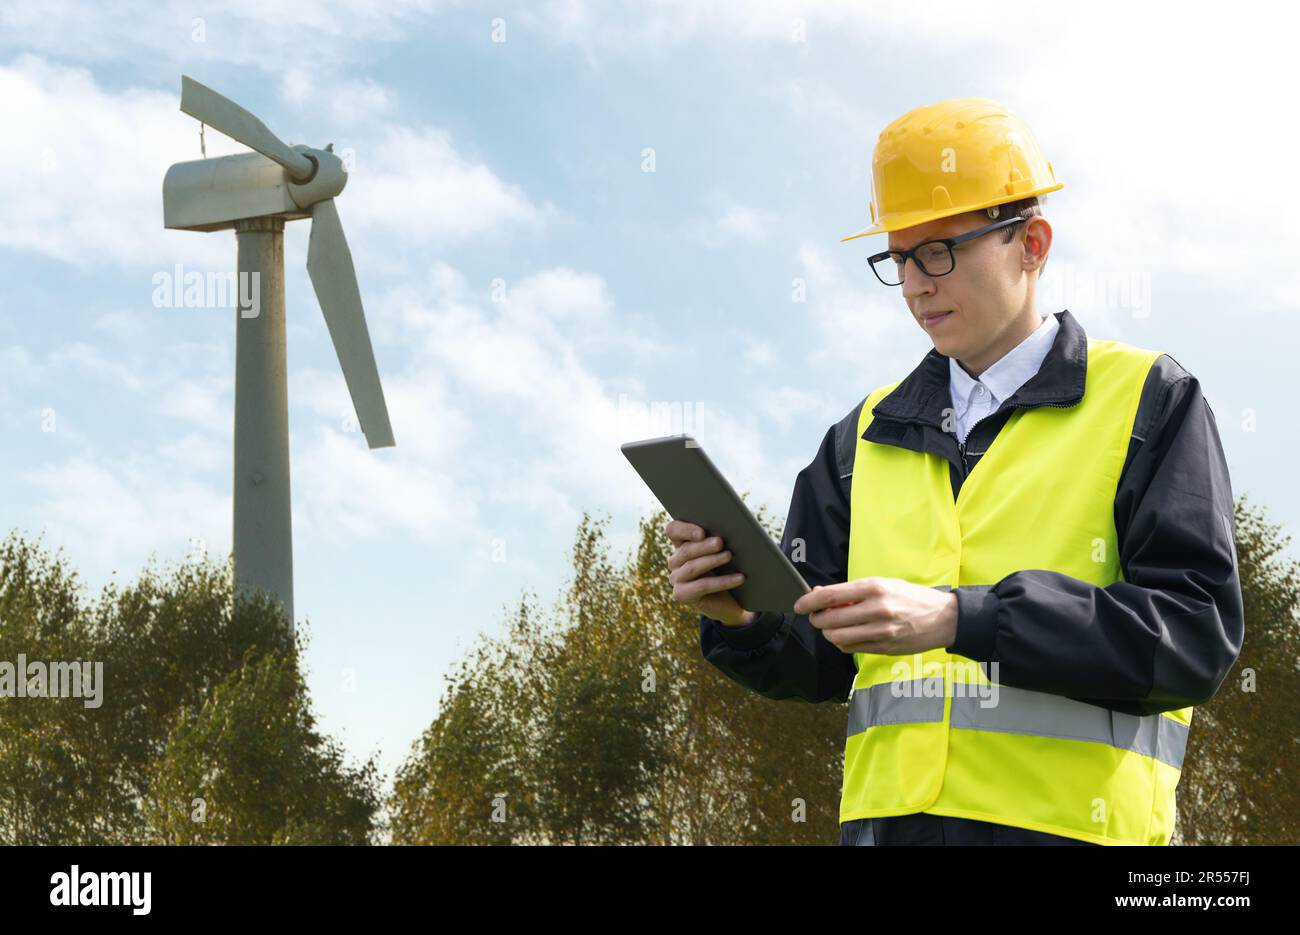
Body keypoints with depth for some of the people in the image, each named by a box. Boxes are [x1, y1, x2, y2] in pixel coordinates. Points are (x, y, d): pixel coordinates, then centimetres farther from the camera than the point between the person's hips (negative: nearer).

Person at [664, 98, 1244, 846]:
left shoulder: (1150, 401, 2)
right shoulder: (869, 434, 14)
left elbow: (1197, 631, -10)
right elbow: (820, 661, 14)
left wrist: (958, 618, -19)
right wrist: (741, 617, -9)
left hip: (1065, 822, -3)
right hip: (886, 817, 4)